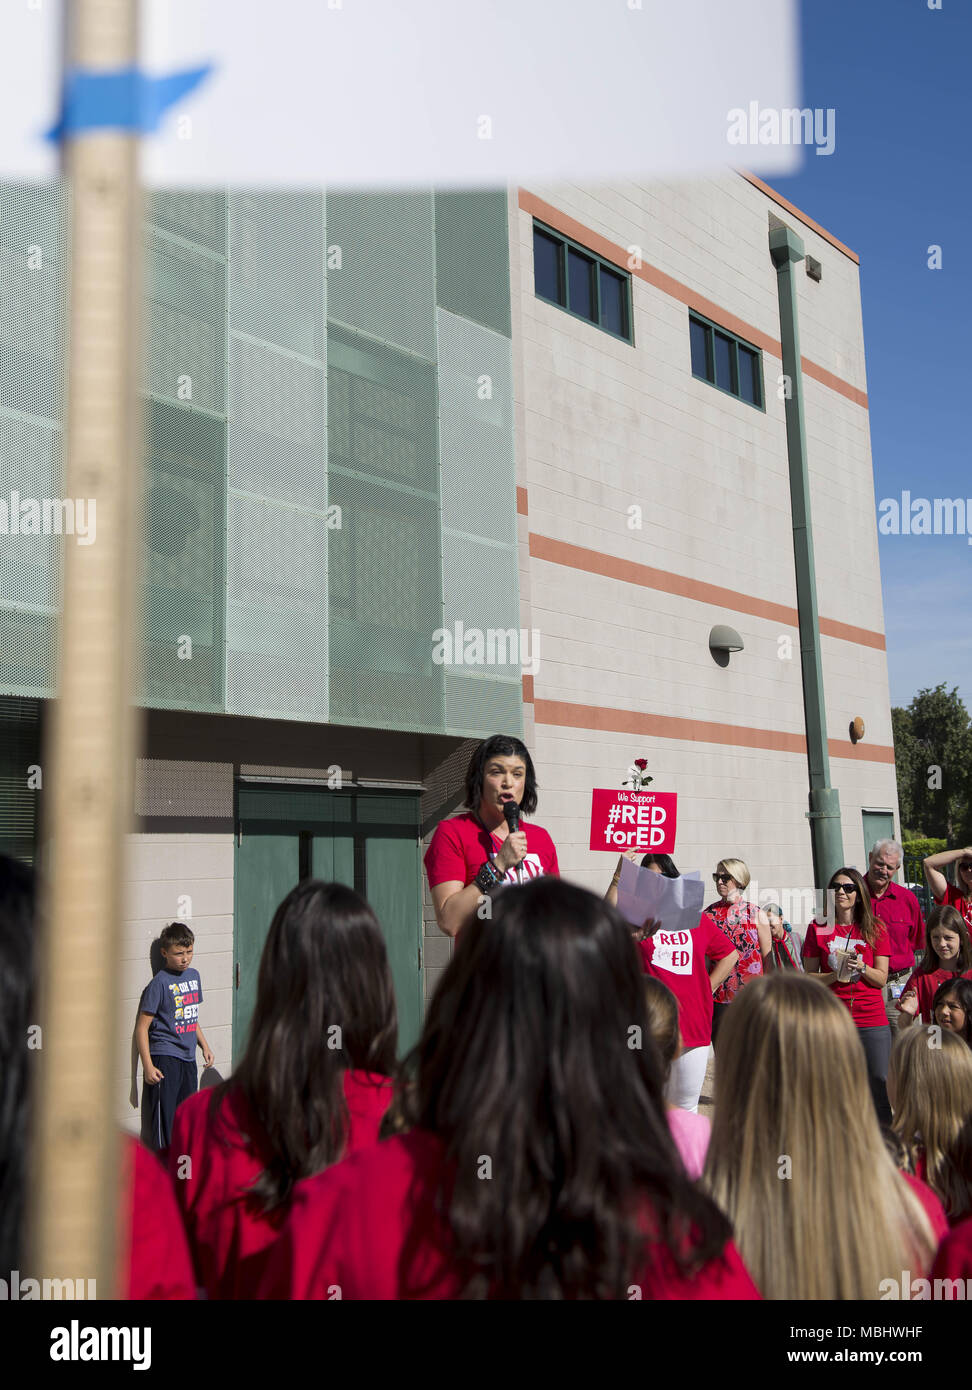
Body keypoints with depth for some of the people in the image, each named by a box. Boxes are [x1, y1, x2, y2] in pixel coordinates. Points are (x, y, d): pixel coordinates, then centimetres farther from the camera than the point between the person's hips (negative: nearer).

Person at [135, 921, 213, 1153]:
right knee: (163, 1117, -5)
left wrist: (204, 1046, 20)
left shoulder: (193, 975, 9)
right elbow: (142, 1027, -13)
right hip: (165, 1058, -7)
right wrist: (148, 1066, -17)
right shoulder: (160, 982, -12)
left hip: (188, 1058, 7)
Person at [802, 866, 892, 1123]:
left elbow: (881, 979, 5)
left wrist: (861, 967, -13)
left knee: (882, 1087, -1)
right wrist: (835, 975, -12)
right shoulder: (818, 929, 5)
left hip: (872, 1021, 0)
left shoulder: (875, 930, 6)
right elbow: (809, 977, 5)